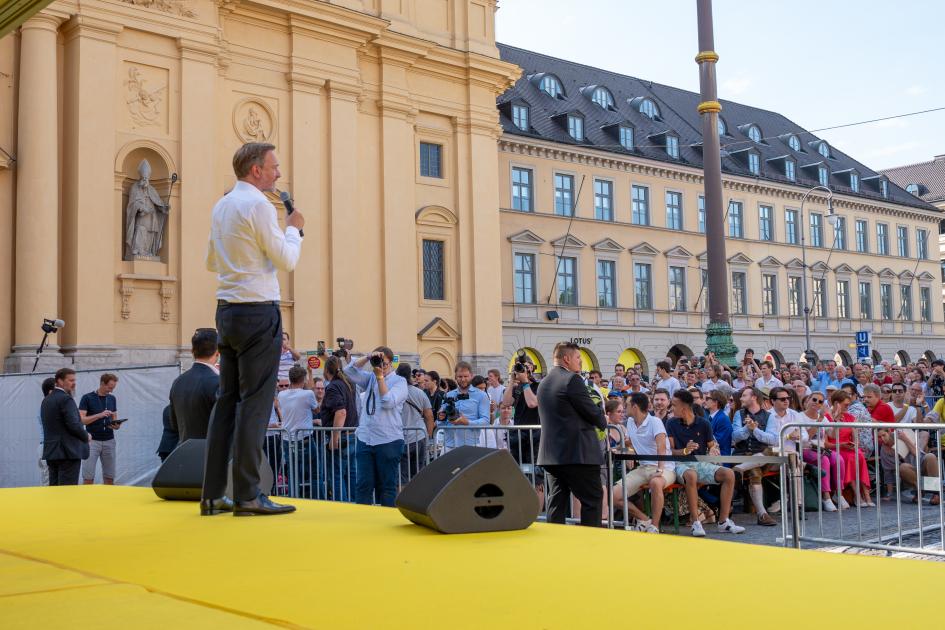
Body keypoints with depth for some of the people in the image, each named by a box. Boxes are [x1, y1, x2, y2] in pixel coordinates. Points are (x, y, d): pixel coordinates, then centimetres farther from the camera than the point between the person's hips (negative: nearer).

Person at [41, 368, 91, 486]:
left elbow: (49, 426, 17)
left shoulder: (46, 400, 15)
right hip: (67, 453, -9)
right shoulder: (66, 399, -13)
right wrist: (86, 436, -1)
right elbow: (74, 425, -19)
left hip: (51, 452, 9)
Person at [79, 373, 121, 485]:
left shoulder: (112, 399, 10)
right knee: (88, 477, -6)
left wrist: (116, 425, -8)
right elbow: (81, 420, -12)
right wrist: (100, 415, -23)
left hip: (109, 441, 4)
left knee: (109, 477, 5)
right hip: (92, 441, -4)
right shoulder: (87, 398, -5)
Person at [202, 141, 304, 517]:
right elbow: (287, 261, -10)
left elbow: (211, 263, 24)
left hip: (227, 310, 9)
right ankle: (247, 495, -6)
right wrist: (293, 228, 6)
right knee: (255, 403, -7)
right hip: (258, 310, -9)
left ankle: (212, 494, 11)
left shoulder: (221, 206, 15)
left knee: (227, 400, 9)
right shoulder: (258, 205, -11)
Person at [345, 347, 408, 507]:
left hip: (388, 441, -4)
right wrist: (367, 357, -9)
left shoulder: (399, 381, 1)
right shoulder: (370, 378, 14)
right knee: (363, 485, 2)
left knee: (387, 486, 3)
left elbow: (388, 402, -13)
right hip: (365, 439, 4)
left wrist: (380, 376, -12)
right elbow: (349, 371, 2)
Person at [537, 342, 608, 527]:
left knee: (557, 503, 11)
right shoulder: (572, 380, -12)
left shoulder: (543, 383, 14)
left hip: (550, 454, 8)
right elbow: (593, 412, -11)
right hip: (578, 453, -8)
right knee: (593, 500, 0)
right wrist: (603, 423, 12)